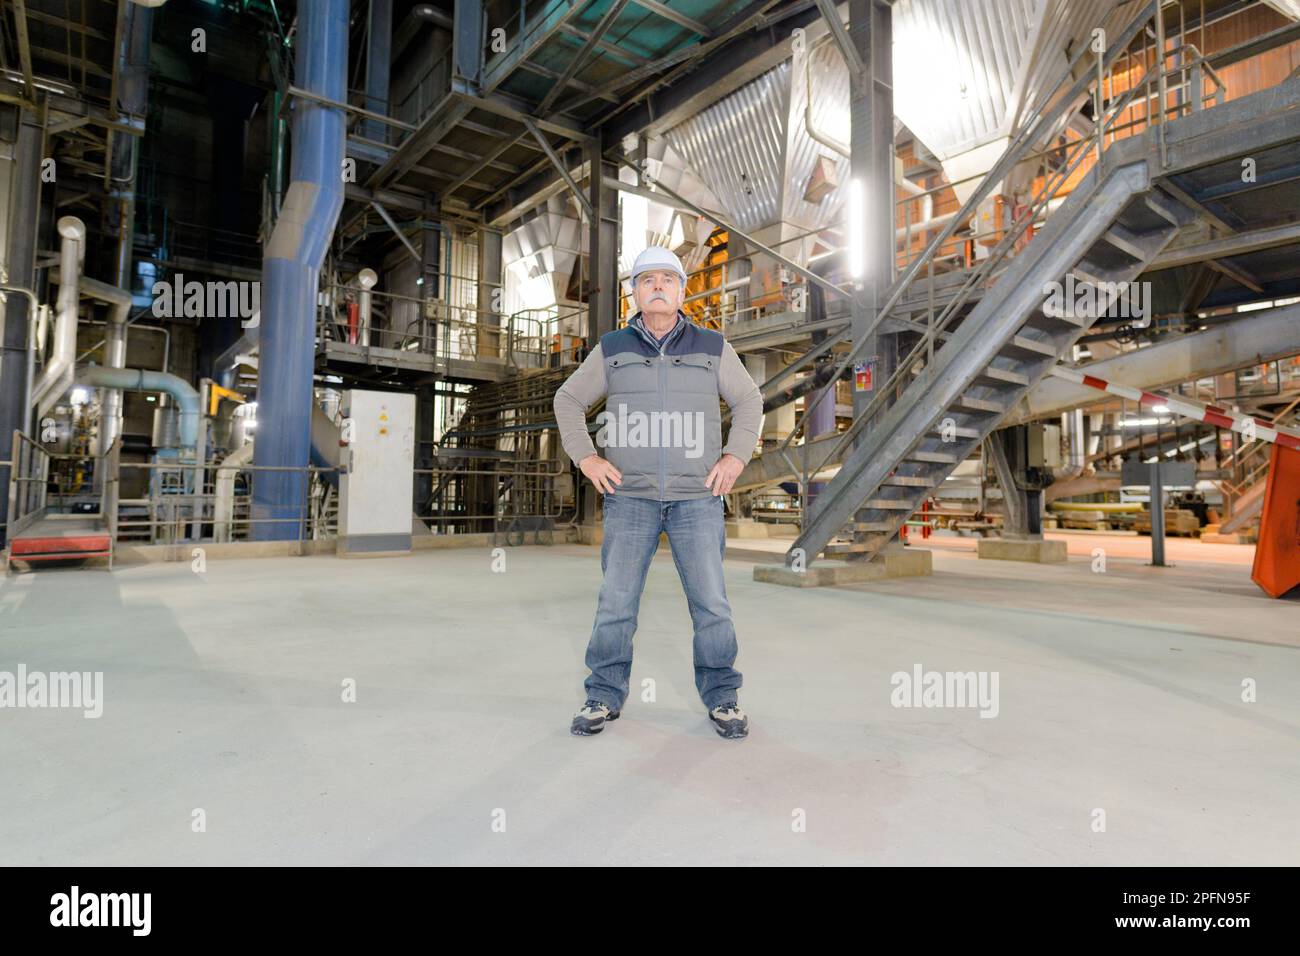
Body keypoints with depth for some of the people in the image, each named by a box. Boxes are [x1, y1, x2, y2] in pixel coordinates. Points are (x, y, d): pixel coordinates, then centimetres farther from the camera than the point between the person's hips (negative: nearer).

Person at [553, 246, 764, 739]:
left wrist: (736, 457, 0)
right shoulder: (612, 349, 5)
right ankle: (604, 698, 15)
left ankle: (721, 698, 14)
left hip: (696, 496, 0)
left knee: (711, 601, -2)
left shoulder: (712, 347, 5)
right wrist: (586, 458, -1)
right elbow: (569, 401, 13)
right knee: (616, 601, 0)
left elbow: (748, 401, 14)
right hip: (631, 495, 0)